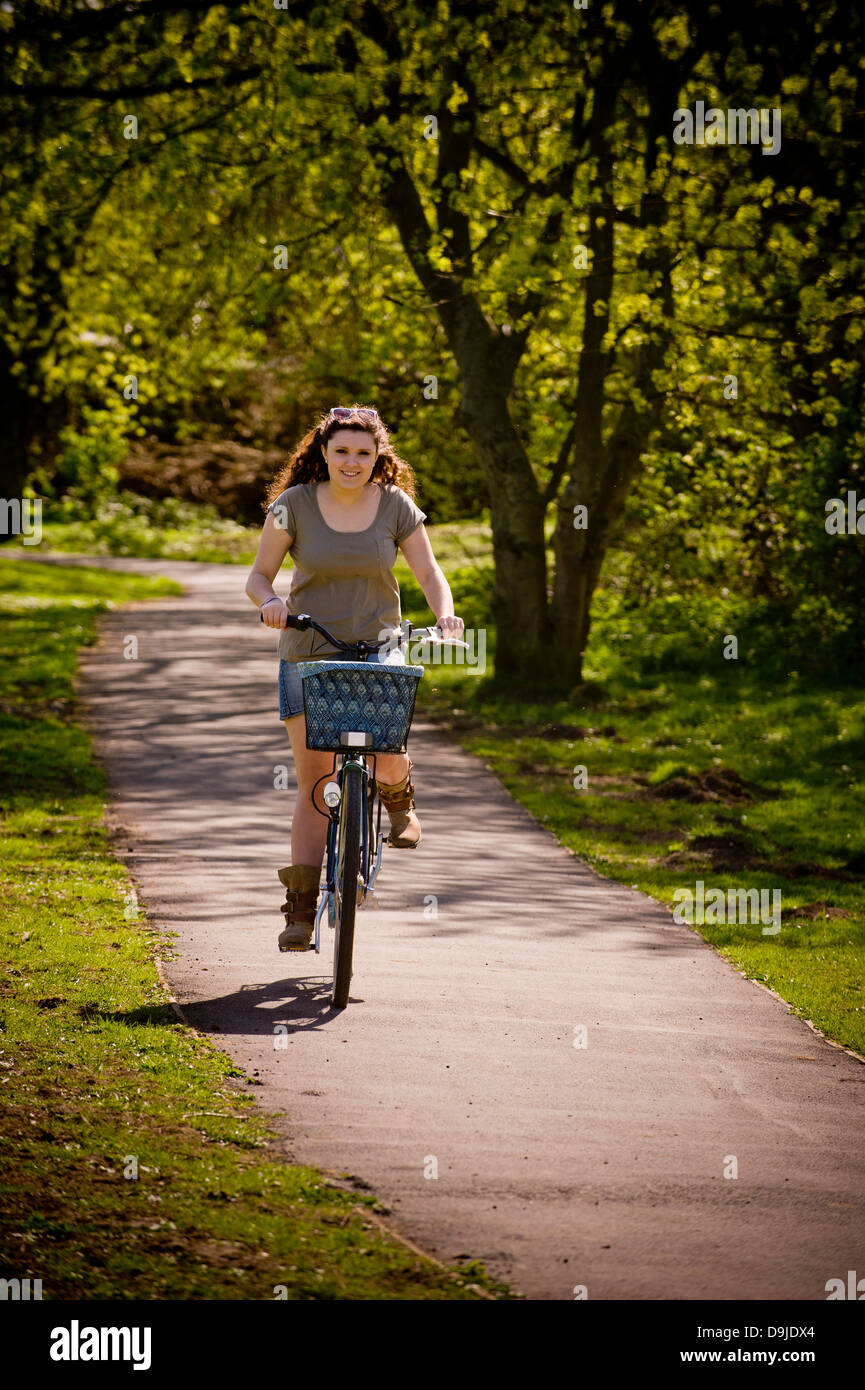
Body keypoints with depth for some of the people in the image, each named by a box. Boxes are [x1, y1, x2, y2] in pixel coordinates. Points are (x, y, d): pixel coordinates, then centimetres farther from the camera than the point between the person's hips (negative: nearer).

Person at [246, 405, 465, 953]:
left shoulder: (396, 506, -2)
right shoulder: (294, 504, -4)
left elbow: (429, 573, 4)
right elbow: (259, 575, 0)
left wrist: (446, 614, -16)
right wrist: (270, 601, -23)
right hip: (309, 655, 0)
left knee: (387, 762, -21)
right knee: (314, 784, -4)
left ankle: (399, 795, 19)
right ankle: (302, 911, 4)